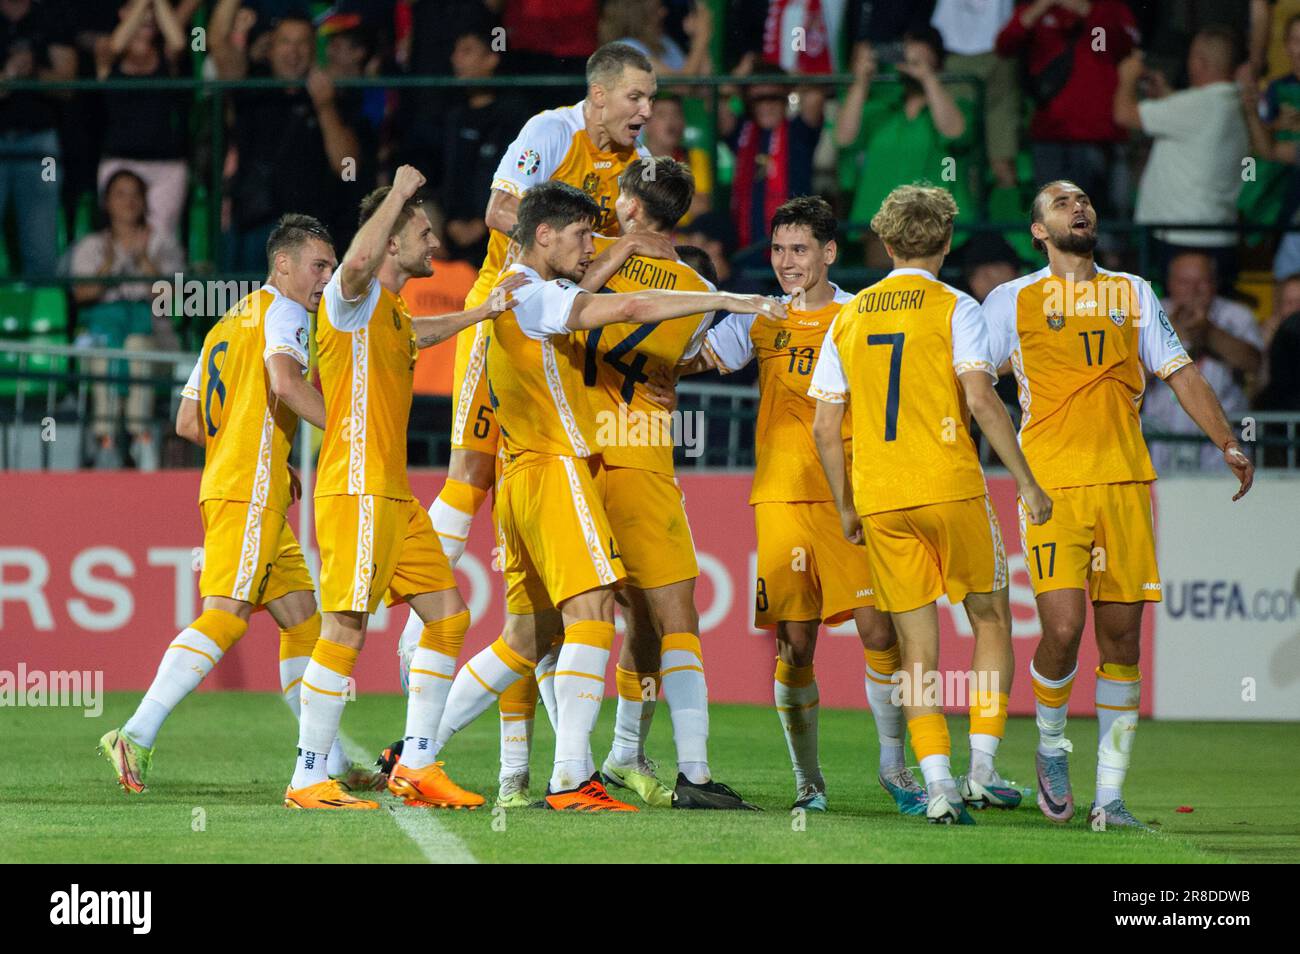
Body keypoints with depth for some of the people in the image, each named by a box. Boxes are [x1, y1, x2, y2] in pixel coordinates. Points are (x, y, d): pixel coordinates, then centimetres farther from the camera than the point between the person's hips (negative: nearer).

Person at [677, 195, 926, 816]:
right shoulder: (760, 319, 12)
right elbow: (689, 360, 7)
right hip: (782, 498, 2)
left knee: (879, 633, -10)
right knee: (793, 645, -1)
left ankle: (893, 764, 8)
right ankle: (807, 780, 11)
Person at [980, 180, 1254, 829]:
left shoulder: (1133, 294, 16)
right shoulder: (1012, 301, 8)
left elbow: (1180, 373, 18)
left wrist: (1228, 444, 9)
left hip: (1125, 482, 3)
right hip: (1050, 485, -3)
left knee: (1121, 639, 0)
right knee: (1063, 628, -16)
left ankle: (1109, 796, 5)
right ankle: (1051, 745, 13)